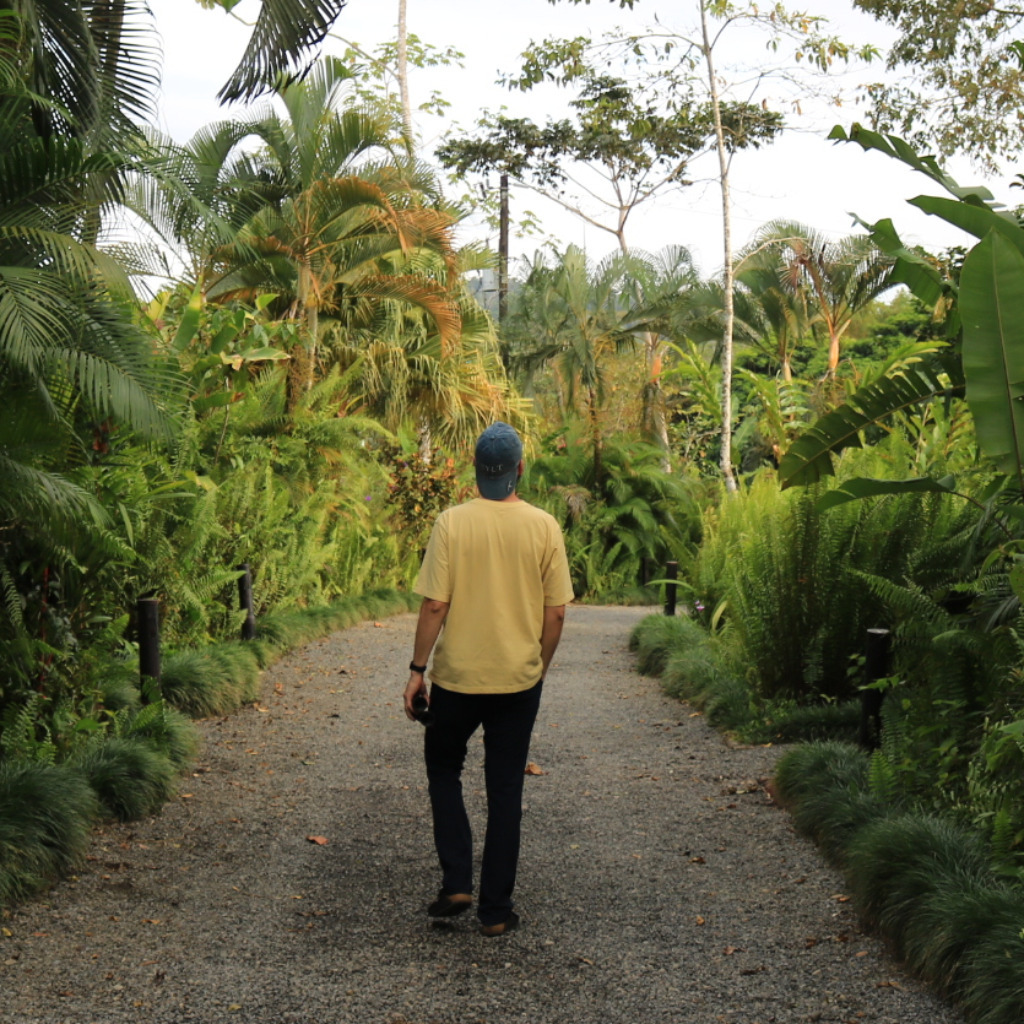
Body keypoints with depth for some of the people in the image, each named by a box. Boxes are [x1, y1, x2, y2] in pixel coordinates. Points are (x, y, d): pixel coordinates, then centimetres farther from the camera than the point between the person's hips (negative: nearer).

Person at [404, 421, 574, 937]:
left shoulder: (452, 523, -10)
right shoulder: (544, 527, -4)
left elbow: (434, 605, -11)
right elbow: (555, 613, -2)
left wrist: (416, 670, 0)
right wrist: (540, 668, 13)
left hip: (457, 676, -1)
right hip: (518, 680, 1)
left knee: (443, 768, 20)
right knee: (505, 790, 10)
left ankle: (456, 884, 10)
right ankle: (495, 909, 14)